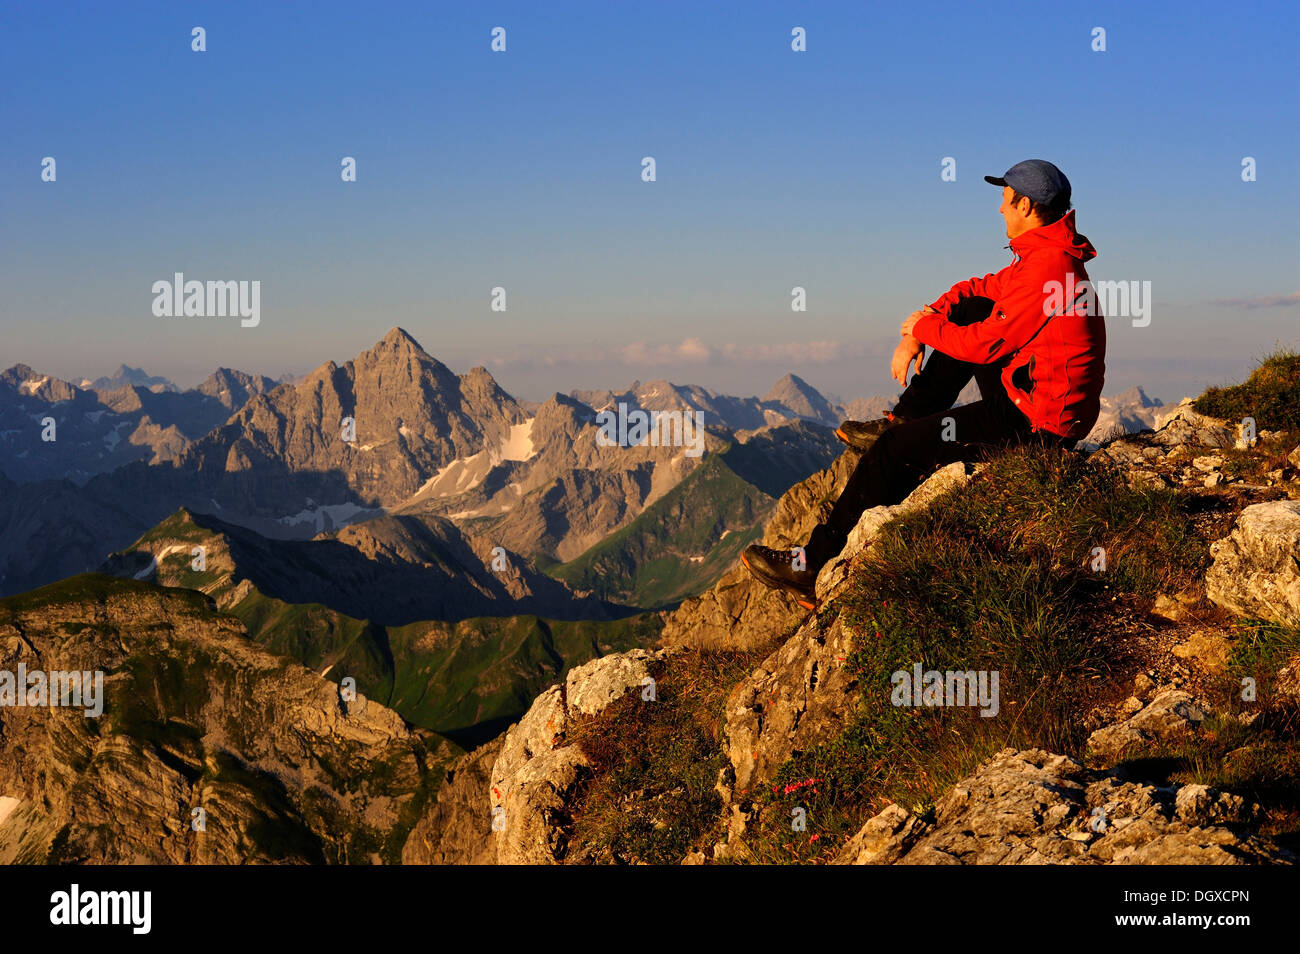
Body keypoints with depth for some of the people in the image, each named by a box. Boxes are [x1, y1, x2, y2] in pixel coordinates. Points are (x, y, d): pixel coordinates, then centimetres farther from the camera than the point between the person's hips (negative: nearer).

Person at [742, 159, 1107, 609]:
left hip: (1036, 420, -10)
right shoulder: (1046, 253, 13)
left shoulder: (1047, 267, -21)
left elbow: (987, 344, -20)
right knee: (966, 311, 19)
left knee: (895, 451, -11)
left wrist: (925, 328, -3)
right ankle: (904, 419, 20)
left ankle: (814, 569, -5)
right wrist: (918, 330, 4)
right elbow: (982, 290, 19)